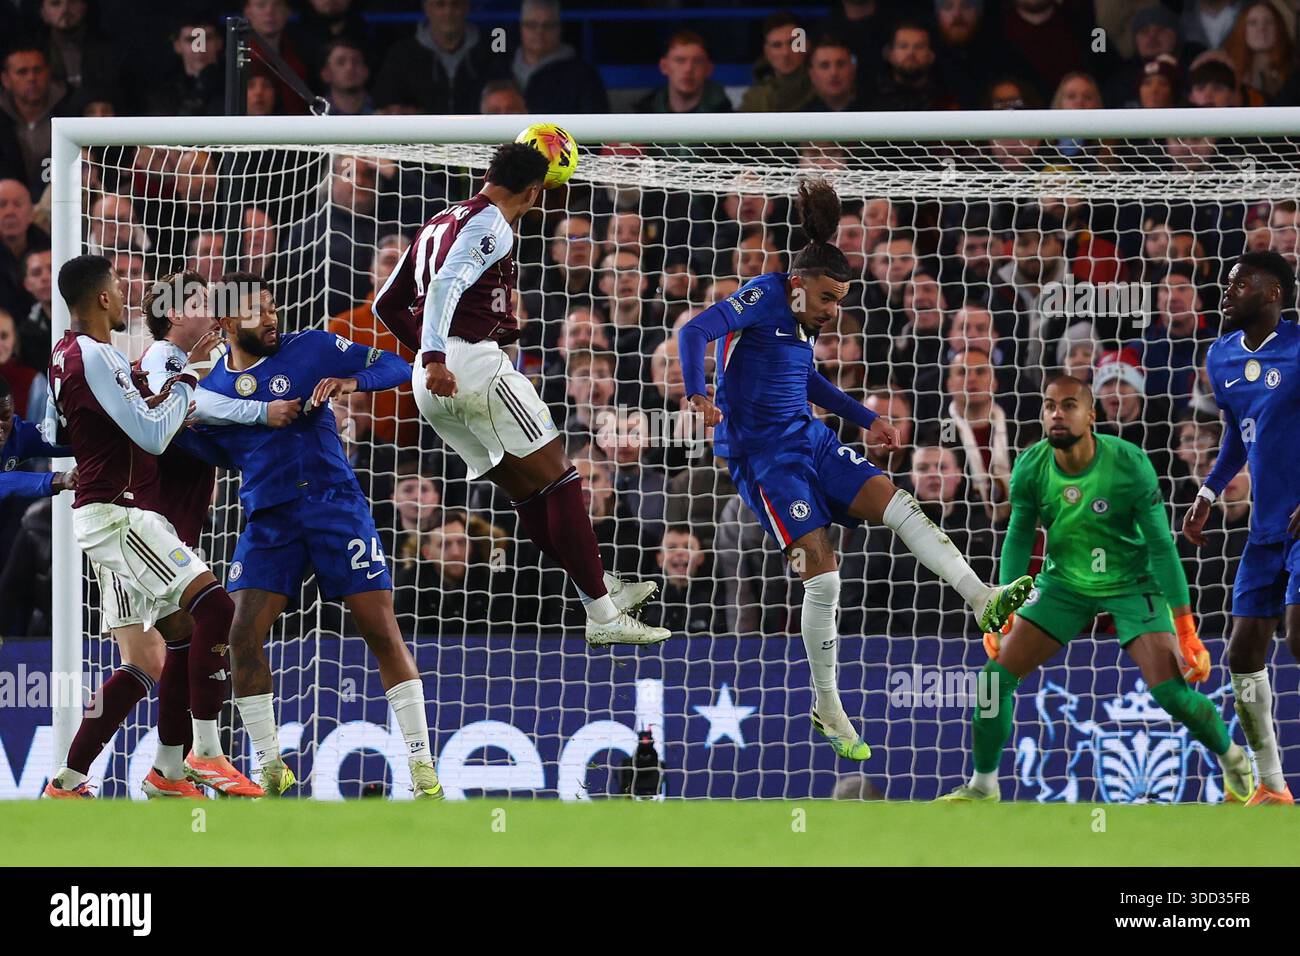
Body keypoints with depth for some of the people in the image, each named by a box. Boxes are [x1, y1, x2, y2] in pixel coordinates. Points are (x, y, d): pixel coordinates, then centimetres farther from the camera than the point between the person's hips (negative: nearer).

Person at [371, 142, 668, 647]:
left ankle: (606, 589, 16)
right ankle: (603, 615, -9)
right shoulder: (491, 222, -4)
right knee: (559, 478, -5)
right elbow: (447, 284, -21)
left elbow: (386, 306, 25)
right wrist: (436, 357, -30)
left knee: (528, 491, 14)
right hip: (475, 363, -9)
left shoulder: (439, 223, 22)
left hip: (432, 383, 9)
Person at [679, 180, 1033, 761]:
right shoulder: (764, 297, -10)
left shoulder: (804, 320, 14)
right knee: (822, 577, -13)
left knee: (898, 505, -13)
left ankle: (984, 601, -22)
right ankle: (827, 709, 0)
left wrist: (865, 420, 35)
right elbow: (694, 332, -22)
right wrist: (698, 394, -39)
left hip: (809, 440, 8)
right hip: (761, 452, -8)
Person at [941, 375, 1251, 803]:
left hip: (1131, 585, -3)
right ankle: (982, 786, 11)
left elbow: (1161, 546, -19)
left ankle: (1232, 757, 14)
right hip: (1064, 584, 3)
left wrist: (1186, 632, -20)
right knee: (996, 676, -8)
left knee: (1171, 693, -16)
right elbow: (1019, 537, 0)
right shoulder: (1031, 467, -15)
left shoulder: (1129, 465, -25)